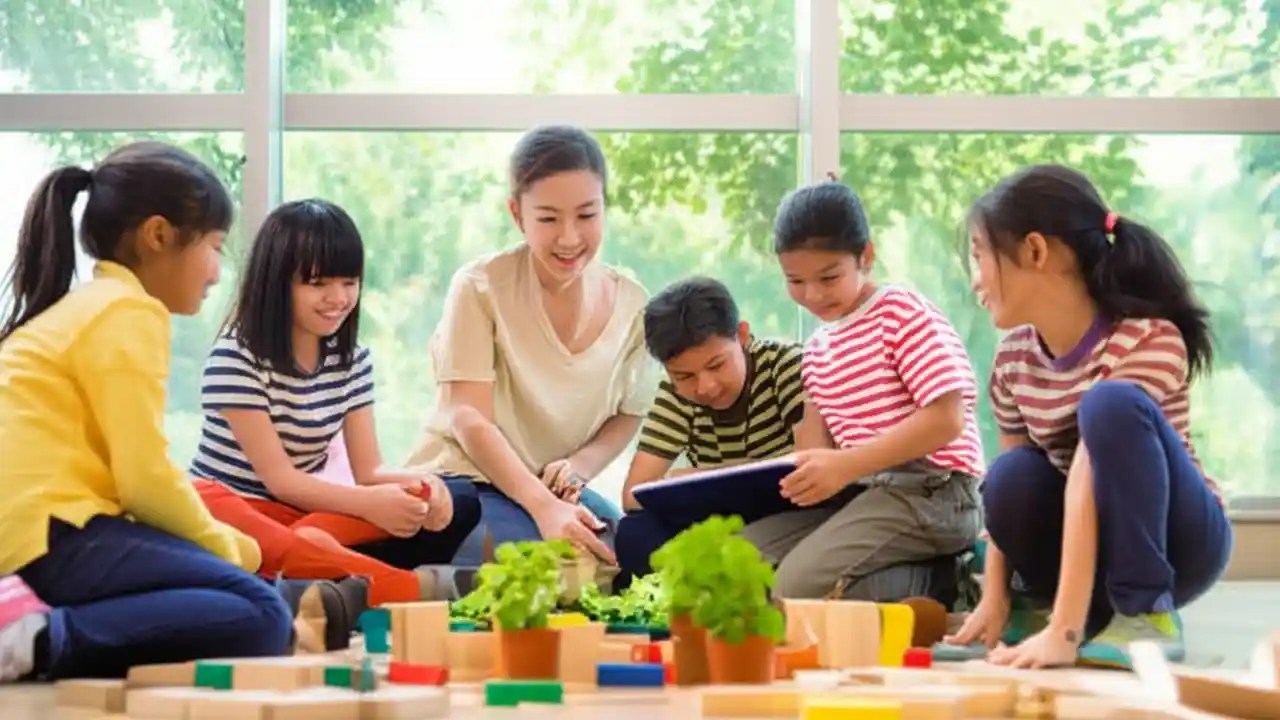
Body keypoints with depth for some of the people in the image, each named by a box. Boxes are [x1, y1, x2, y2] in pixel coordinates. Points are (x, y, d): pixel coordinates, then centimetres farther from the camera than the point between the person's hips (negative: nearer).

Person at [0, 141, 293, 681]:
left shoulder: (78, 309, 26)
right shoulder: (129, 313, -6)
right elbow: (145, 478, -11)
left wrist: (212, 538, 12)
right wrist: (223, 545, 6)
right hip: (54, 536, -10)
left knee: (249, 596, 16)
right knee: (261, 618, -17)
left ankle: (44, 630, -1)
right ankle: (46, 637, -23)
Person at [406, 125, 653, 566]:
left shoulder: (631, 305, 0)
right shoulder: (481, 286, -12)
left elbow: (627, 414, 11)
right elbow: (469, 420, -16)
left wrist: (581, 464, -12)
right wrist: (543, 507, -30)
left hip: (555, 490, 4)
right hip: (464, 480, -4)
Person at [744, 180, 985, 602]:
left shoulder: (902, 312, -5)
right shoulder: (817, 350, 21)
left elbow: (947, 418, -17)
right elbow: (816, 449, 11)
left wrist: (847, 465, -22)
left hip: (931, 492, -9)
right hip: (859, 493, 9)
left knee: (797, 583, -27)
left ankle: (934, 586, -9)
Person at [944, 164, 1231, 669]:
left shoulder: (1148, 340, -24)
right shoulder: (1013, 359, -3)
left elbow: (1090, 475, -34)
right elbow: (1006, 498, 1)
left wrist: (1063, 631, -41)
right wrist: (994, 601, -15)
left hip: (1178, 541, -5)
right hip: (1097, 545, 5)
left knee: (1111, 404, -31)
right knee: (1014, 478, -27)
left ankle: (1147, 614, -22)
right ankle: (1103, 612, -4)